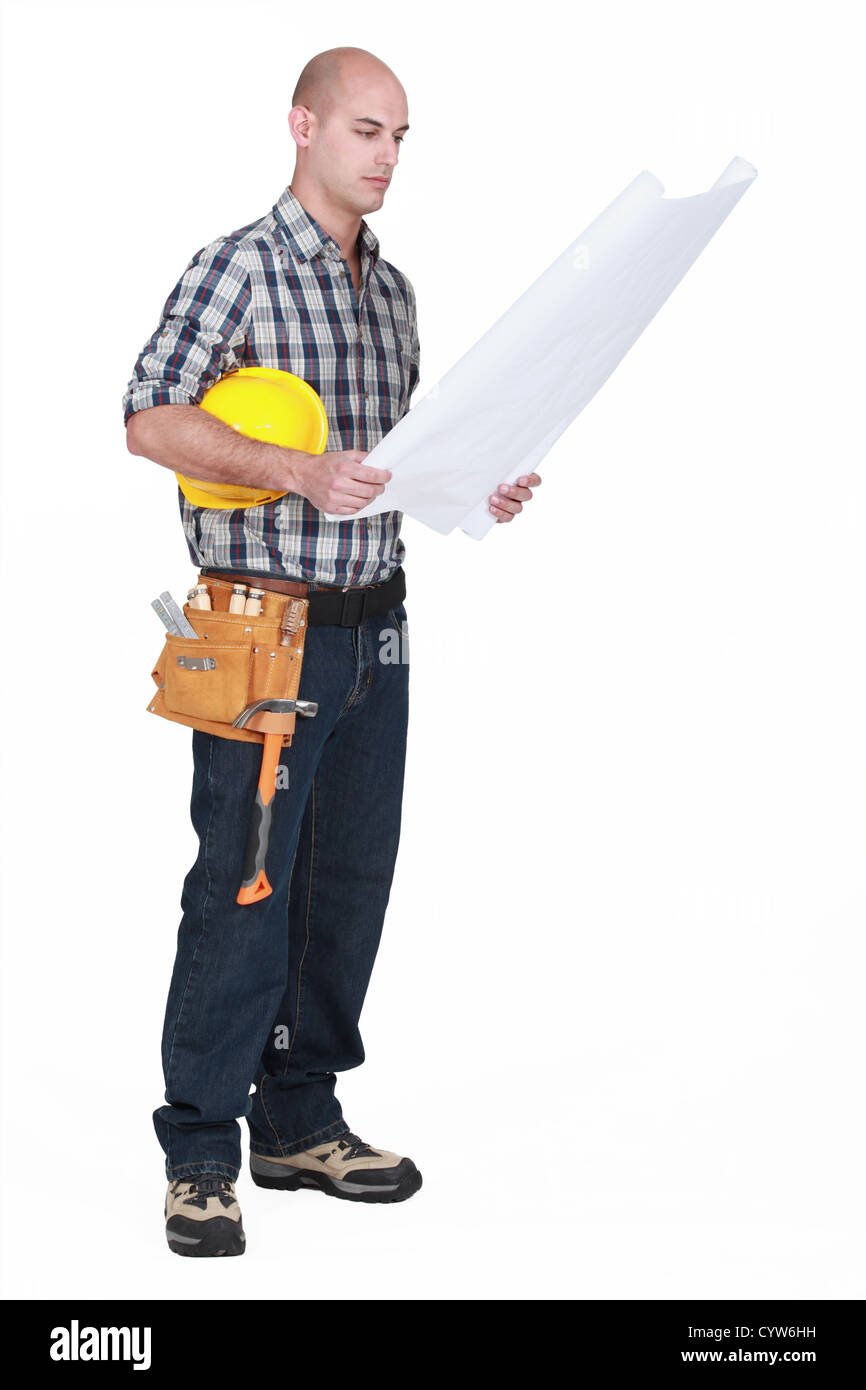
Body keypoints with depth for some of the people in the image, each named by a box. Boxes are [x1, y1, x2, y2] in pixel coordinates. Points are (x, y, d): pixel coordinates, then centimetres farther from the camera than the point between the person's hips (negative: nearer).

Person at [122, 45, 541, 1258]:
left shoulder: (392, 288, 15)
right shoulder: (238, 267, -8)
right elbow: (151, 419, -17)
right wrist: (296, 471, -27)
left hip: (374, 629, 7)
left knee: (349, 883, 11)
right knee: (243, 891, -4)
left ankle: (299, 1123, 24)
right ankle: (200, 1157, 7)